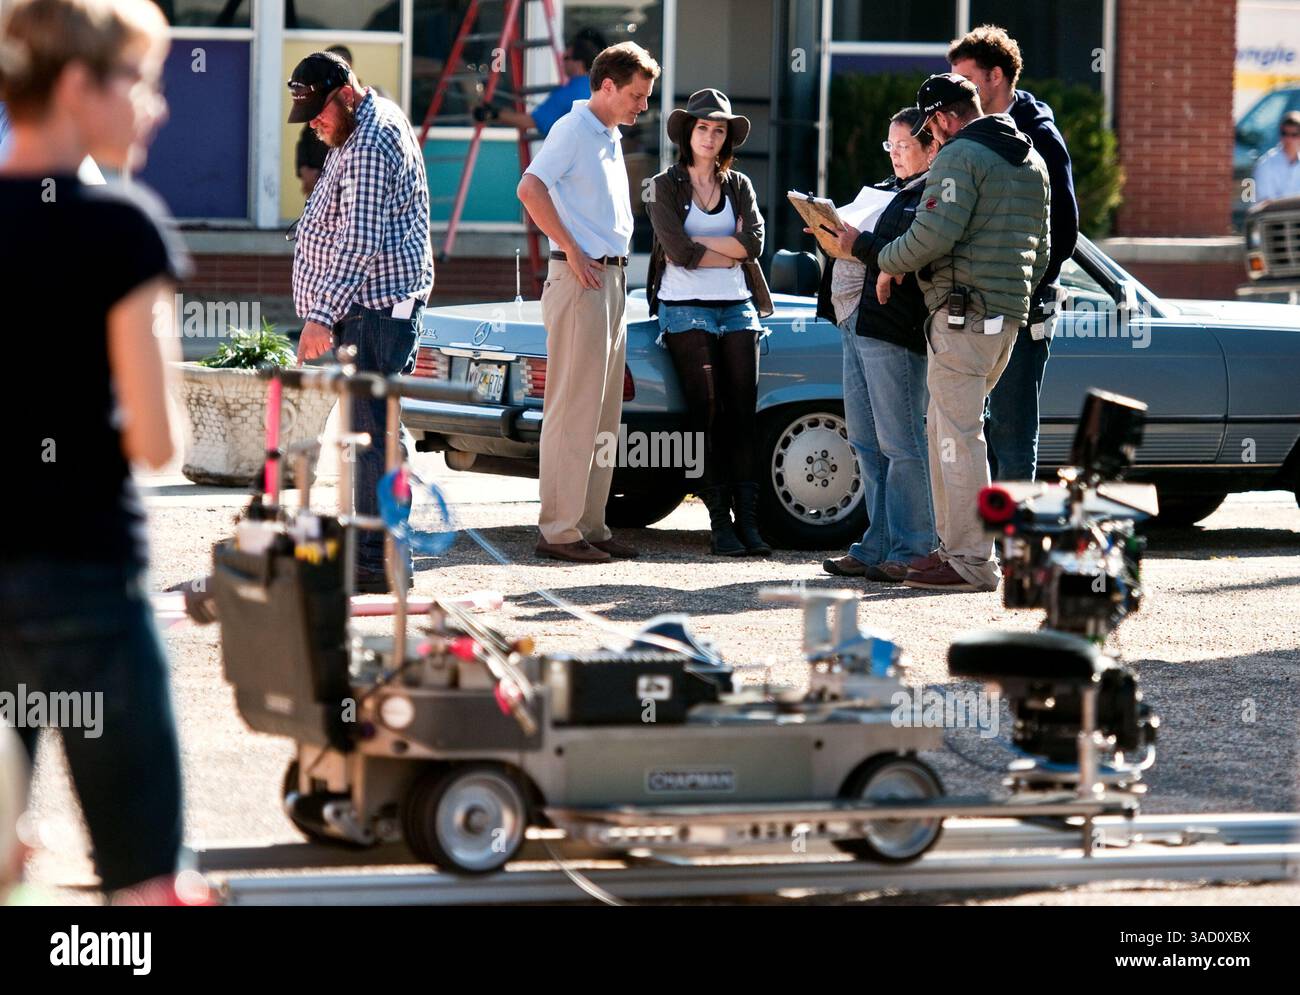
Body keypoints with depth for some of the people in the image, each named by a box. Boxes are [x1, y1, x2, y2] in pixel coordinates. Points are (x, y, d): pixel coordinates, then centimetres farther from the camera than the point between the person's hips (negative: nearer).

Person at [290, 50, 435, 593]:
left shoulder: (368, 148, -19)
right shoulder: (376, 118, 16)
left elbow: (360, 243, -27)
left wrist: (322, 315, -31)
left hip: (375, 304, -11)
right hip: (372, 304, 11)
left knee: (372, 430, -13)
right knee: (370, 428, 13)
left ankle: (381, 560, -14)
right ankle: (371, 544, 18)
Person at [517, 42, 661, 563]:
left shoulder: (610, 139, 19)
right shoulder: (573, 130, -10)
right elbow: (530, 189, -23)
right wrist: (573, 252, -21)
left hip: (611, 280, 10)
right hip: (581, 280, -10)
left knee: (604, 413, 11)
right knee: (573, 408, -9)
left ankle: (591, 524, 15)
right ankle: (558, 529, -8)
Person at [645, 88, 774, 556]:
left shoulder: (740, 186, 14)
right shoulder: (665, 186, 4)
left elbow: (754, 242, -3)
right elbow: (678, 250, -10)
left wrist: (699, 243, -9)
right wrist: (731, 252, -3)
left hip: (738, 308, 3)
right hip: (686, 309, -3)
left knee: (742, 414, -6)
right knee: (707, 413, -9)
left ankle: (747, 520, -10)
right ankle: (720, 522, -10)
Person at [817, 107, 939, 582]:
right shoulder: (889, 190, 23)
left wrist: (859, 245, -18)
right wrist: (836, 231, 7)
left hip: (890, 328, -10)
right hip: (855, 322, 10)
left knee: (899, 443, -8)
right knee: (866, 442, 10)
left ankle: (911, 552, -6)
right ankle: (878, 547, 14)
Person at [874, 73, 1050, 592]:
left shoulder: (960, 156, -10)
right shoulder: (1032, 161, 20)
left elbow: (934, 234, -20)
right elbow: (1041, 248, 24)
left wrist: (887, 263, -4)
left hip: (964, 312, -10)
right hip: (1008, 315, 10)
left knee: (959, 434, -8)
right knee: (944, 427, 18)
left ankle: (971, 563, -10)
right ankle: (952, 545, 19)